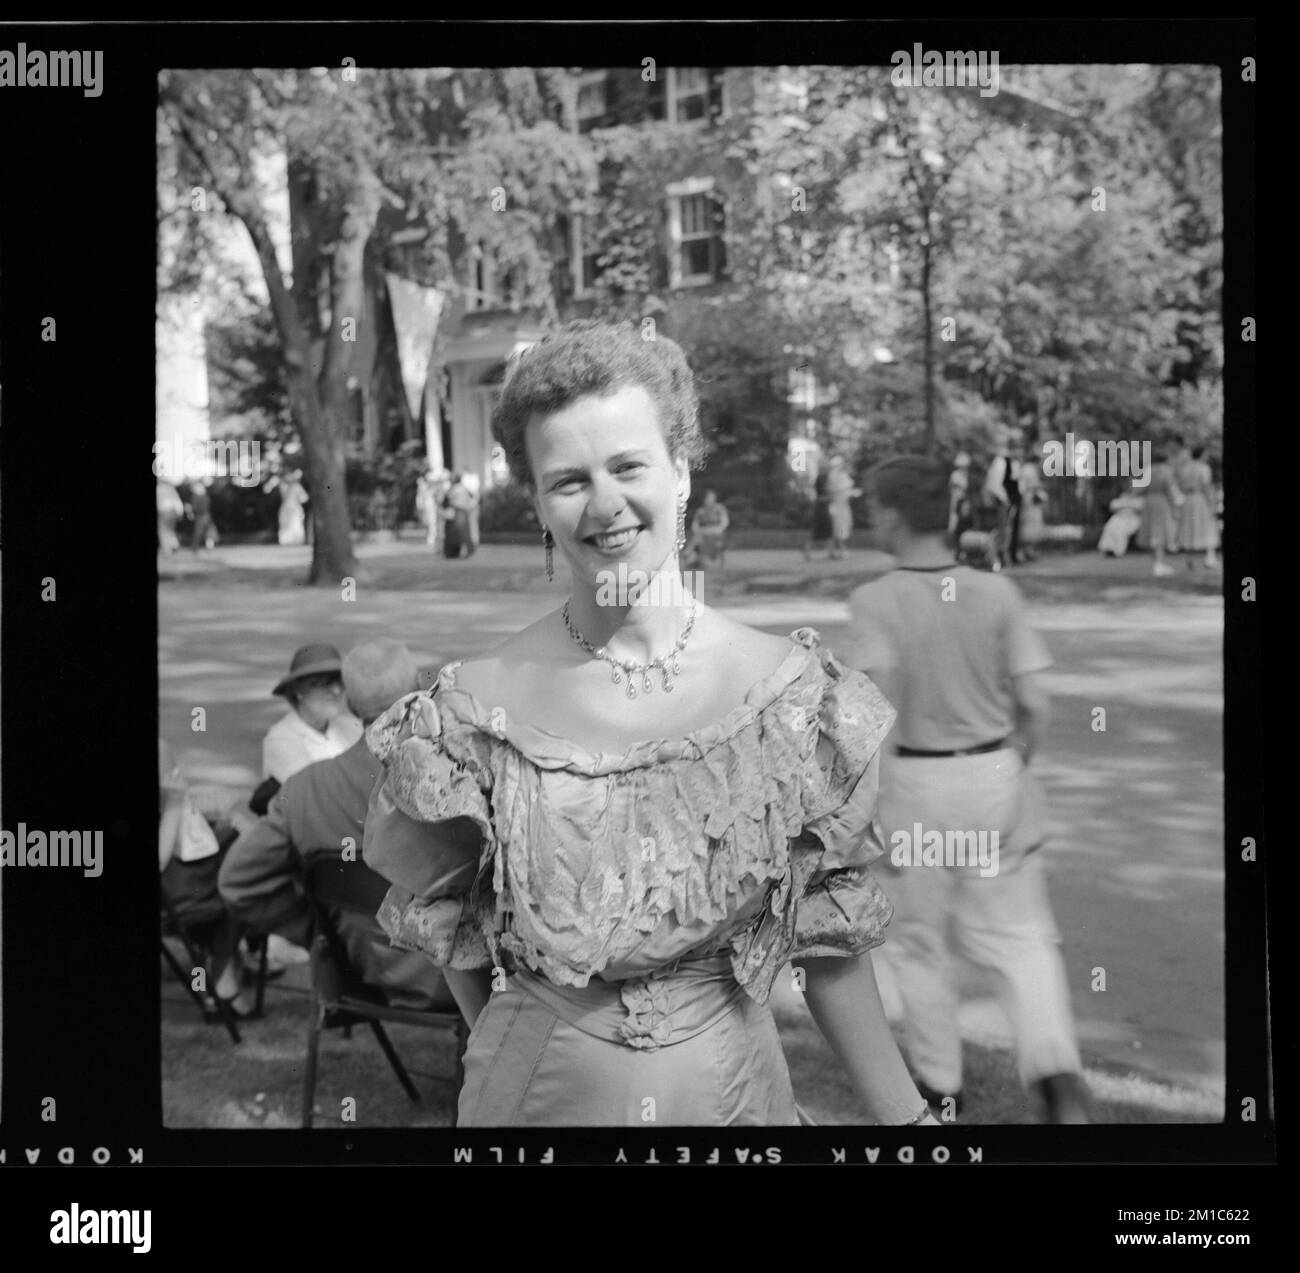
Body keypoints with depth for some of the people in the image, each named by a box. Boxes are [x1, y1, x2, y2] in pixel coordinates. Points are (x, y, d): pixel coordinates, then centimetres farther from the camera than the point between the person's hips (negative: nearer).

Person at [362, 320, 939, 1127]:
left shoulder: (789, 690, -11)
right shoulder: (481, 705, -13)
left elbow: (827, 936, -4)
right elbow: (452, 928, 0)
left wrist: (904, 1113, -4)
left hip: (736, 1084, 1)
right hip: (541, 1089, -1)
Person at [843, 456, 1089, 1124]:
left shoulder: (877, 600, -12)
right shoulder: (996, 592, -2)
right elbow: (1035, 705, -4)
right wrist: (1015, 768, 13)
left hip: (917, 782, -2)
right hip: (996, 773, 3)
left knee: (917, 940, 16)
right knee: (1021, 935, 12)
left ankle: (940, 1085, 28)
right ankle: (1056, 1073, -6)